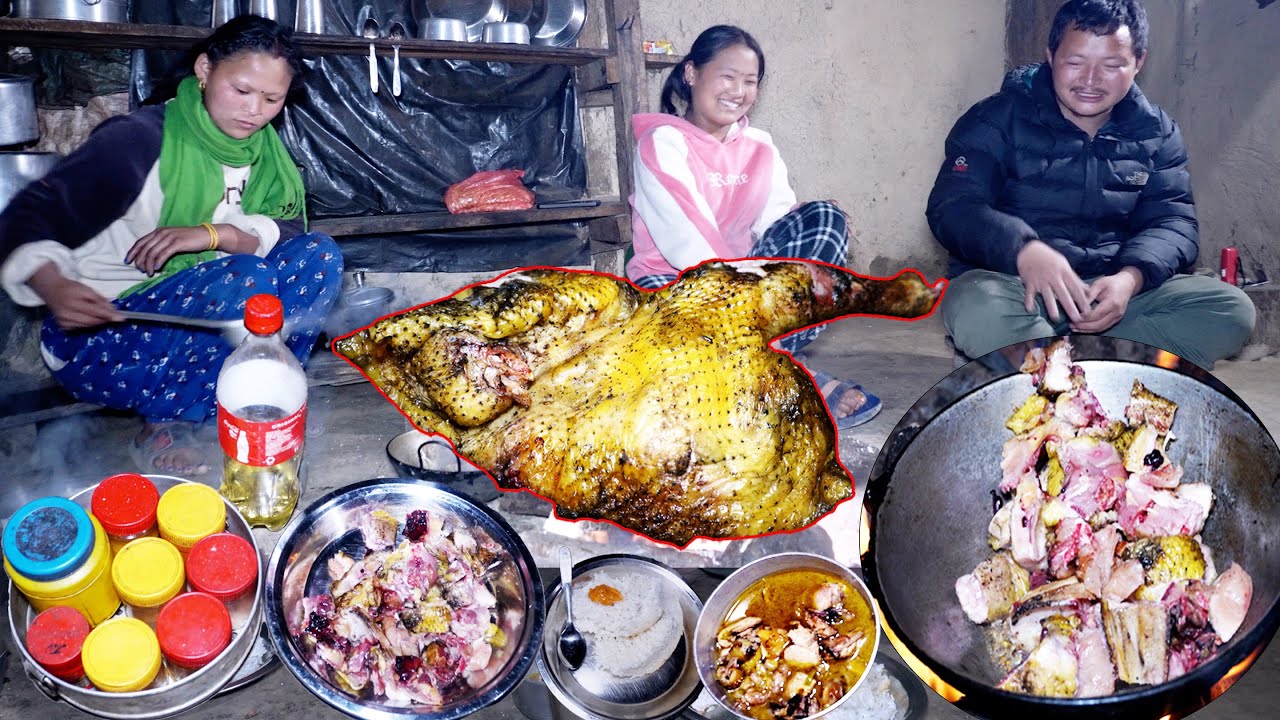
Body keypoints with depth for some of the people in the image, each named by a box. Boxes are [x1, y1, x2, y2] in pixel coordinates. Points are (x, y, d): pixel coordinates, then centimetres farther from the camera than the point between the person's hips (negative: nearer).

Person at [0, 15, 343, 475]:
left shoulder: (261, 148, 3)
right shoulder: (138, 140, -16)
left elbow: (292, 228, -9)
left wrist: (214, 234, -27)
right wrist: (54, 287, -38)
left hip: (192, 314, 6)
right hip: (97, 332, -5)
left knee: (319, 256, -13)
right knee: (247, 277, -31)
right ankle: (167, 420, -15)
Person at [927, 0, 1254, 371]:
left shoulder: (1157, 133, 10)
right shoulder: (998, 118, -2)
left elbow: (1173, 222, 3)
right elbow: (951, 206, -13)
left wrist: (1130, 277, -21)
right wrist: (1023, 250, -34)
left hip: (1114, 287, 4)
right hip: (1015, 281, -4)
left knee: (1232, 310, -18)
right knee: (978, 311, -38)